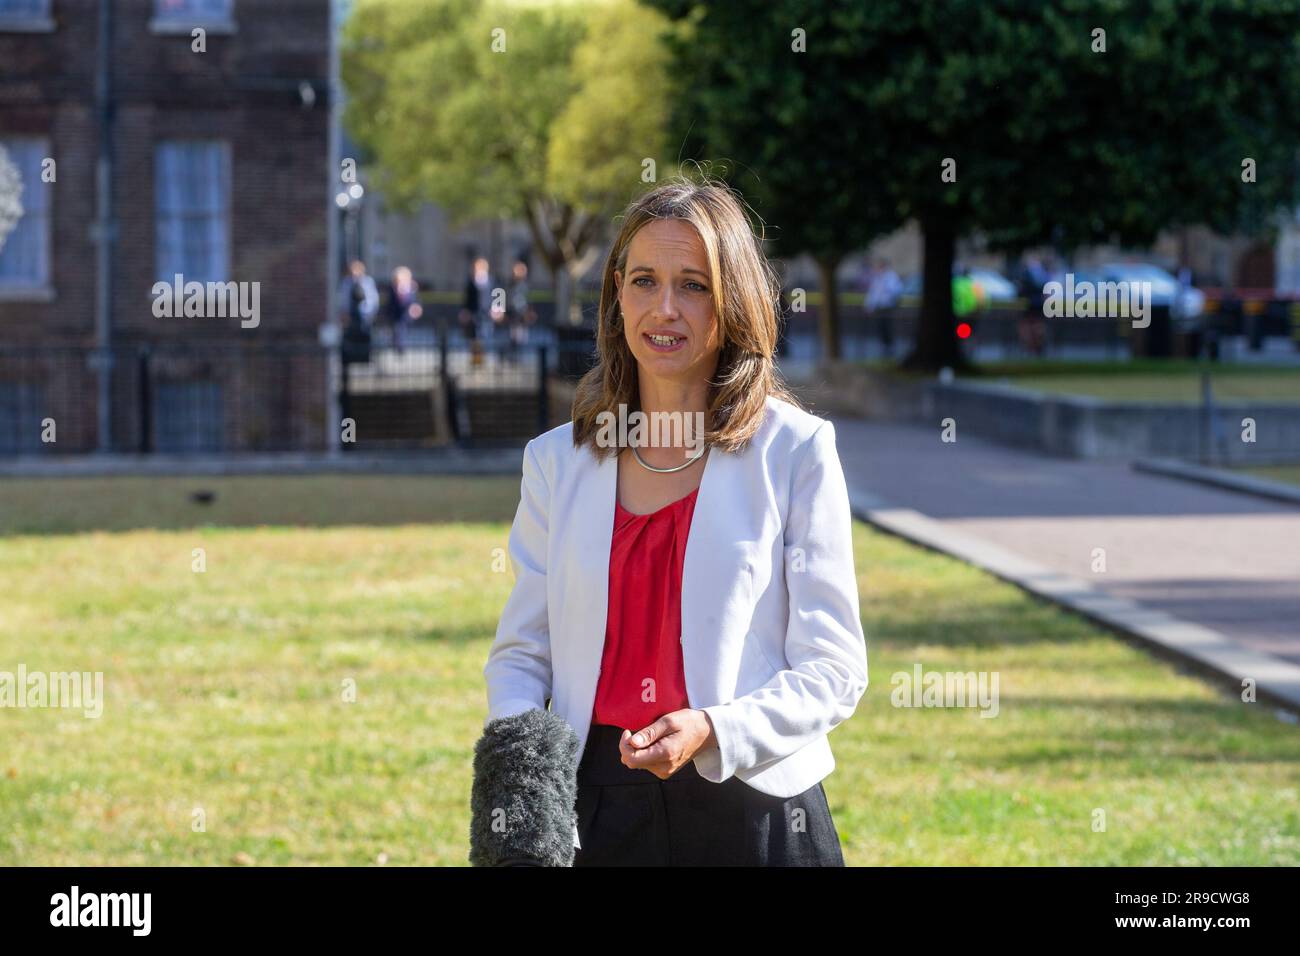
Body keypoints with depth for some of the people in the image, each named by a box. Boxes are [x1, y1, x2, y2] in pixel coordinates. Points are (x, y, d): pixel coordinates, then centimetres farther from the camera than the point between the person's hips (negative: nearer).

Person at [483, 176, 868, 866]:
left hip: (751, 812, -2)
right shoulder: (557, 460, 7)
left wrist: (713, 731, -21)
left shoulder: (795, 451, -2)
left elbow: (833, 669, -5)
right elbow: (520, 651, 10)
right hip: (591, 815, 2)